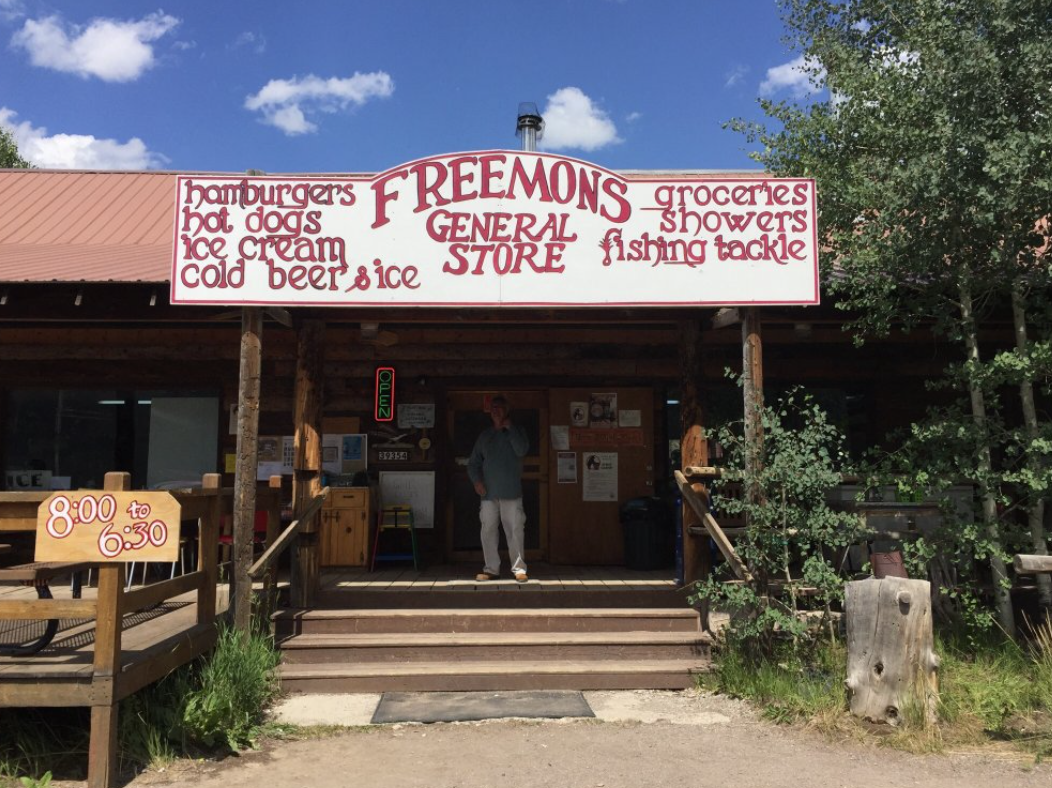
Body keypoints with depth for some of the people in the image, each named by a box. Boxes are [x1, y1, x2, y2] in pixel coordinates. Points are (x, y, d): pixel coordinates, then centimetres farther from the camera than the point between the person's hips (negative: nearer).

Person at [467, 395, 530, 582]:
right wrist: (477, 480, -4)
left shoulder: (517, 431, 7)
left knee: (515, 531, -4)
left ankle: (519, 568, 3)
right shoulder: (485, 435, 14)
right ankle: (491, 569, 11)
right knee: (488, 531, 3)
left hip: (511, 492, -3)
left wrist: (510, 428, -8)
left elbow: (521, 451, -13)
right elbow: (473, 462, 13)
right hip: (488, 493, 3)